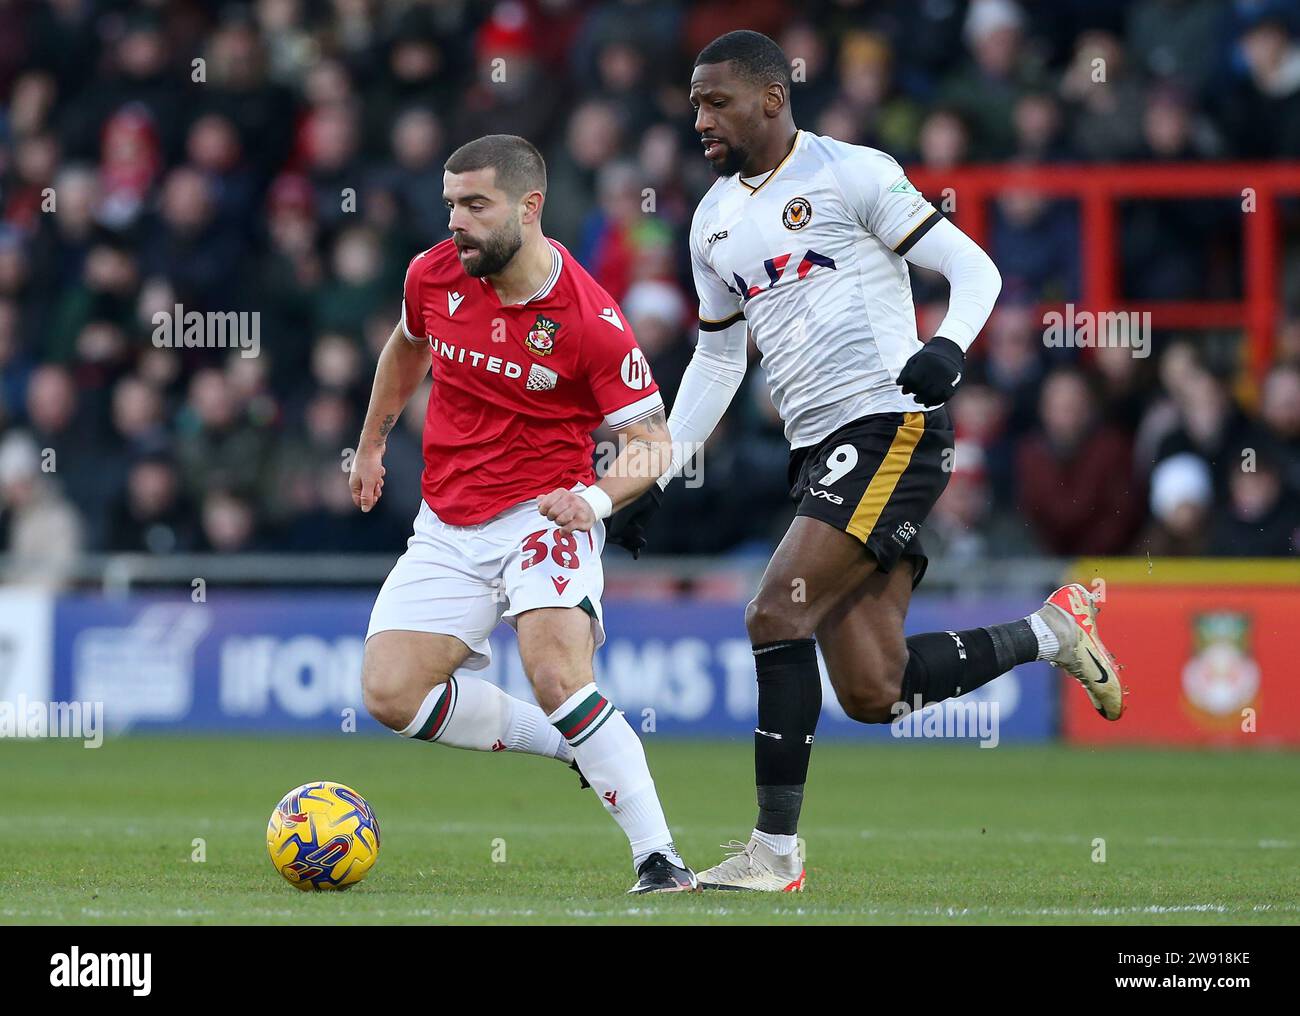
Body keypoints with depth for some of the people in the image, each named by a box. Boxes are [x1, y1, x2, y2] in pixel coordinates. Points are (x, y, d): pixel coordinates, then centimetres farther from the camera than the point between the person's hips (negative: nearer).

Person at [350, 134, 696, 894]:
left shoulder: (590, 320, -17)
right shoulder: (434, 275, -2)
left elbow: (650, 439, -9)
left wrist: (596, 497, -27)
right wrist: (371, 444, 29)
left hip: (543, 517, -5)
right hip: (448, 527, 5)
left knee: (559, 679, -28)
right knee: (391, 694, -11)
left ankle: (660, 858, -22)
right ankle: (573, 746, 6)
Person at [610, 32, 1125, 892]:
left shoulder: (852, 174, -4)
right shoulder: (714, 222, 18)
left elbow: (975, 270, -4)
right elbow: (717, 360, 27)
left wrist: (949, 347, -25)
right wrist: (655, 480, 22)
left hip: (891, 426, -7)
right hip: (819, 451, 7)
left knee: (777, 617, -18)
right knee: (872, 693, -1)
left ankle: (775, 852, -12)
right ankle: (1051, 631, 19)